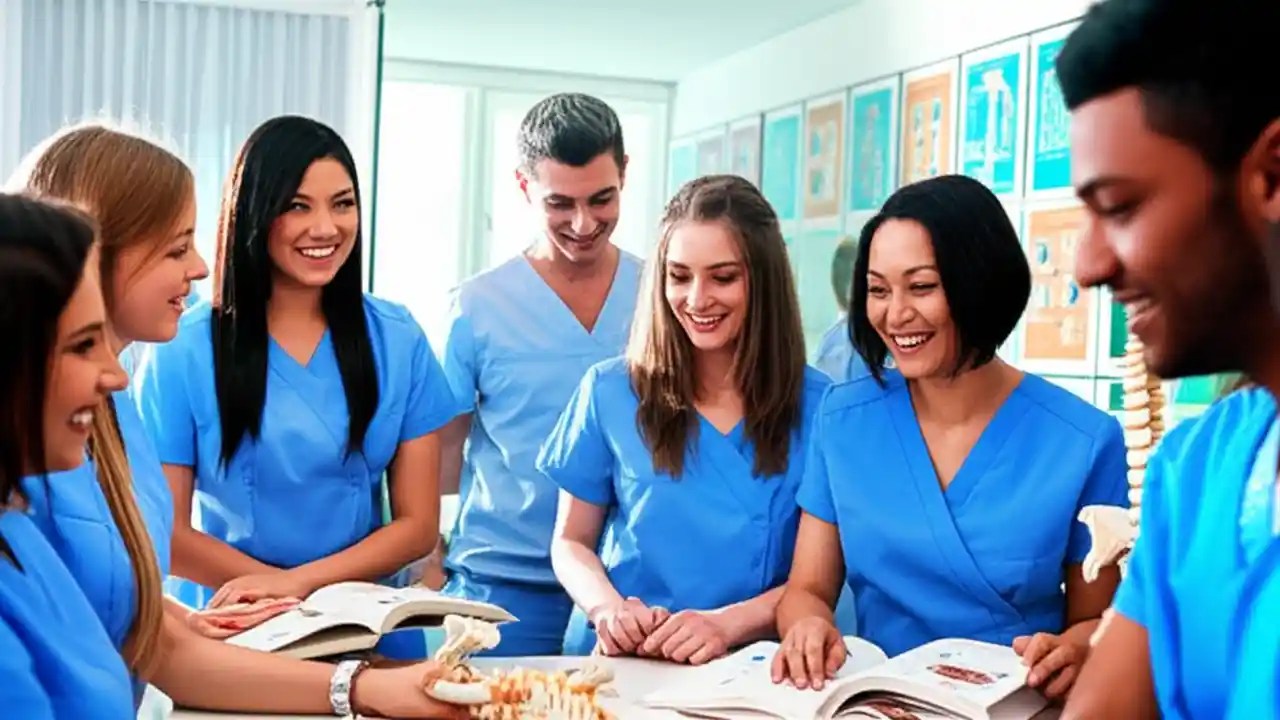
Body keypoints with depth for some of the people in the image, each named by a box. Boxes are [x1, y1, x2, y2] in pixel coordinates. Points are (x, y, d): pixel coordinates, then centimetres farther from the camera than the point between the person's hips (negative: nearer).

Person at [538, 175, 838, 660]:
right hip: (617, 661, 1)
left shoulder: (817, 406, -1)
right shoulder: (610, 391, 3)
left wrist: (727, 623, -18)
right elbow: (571, 543, 9)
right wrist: (607, 608, -11)